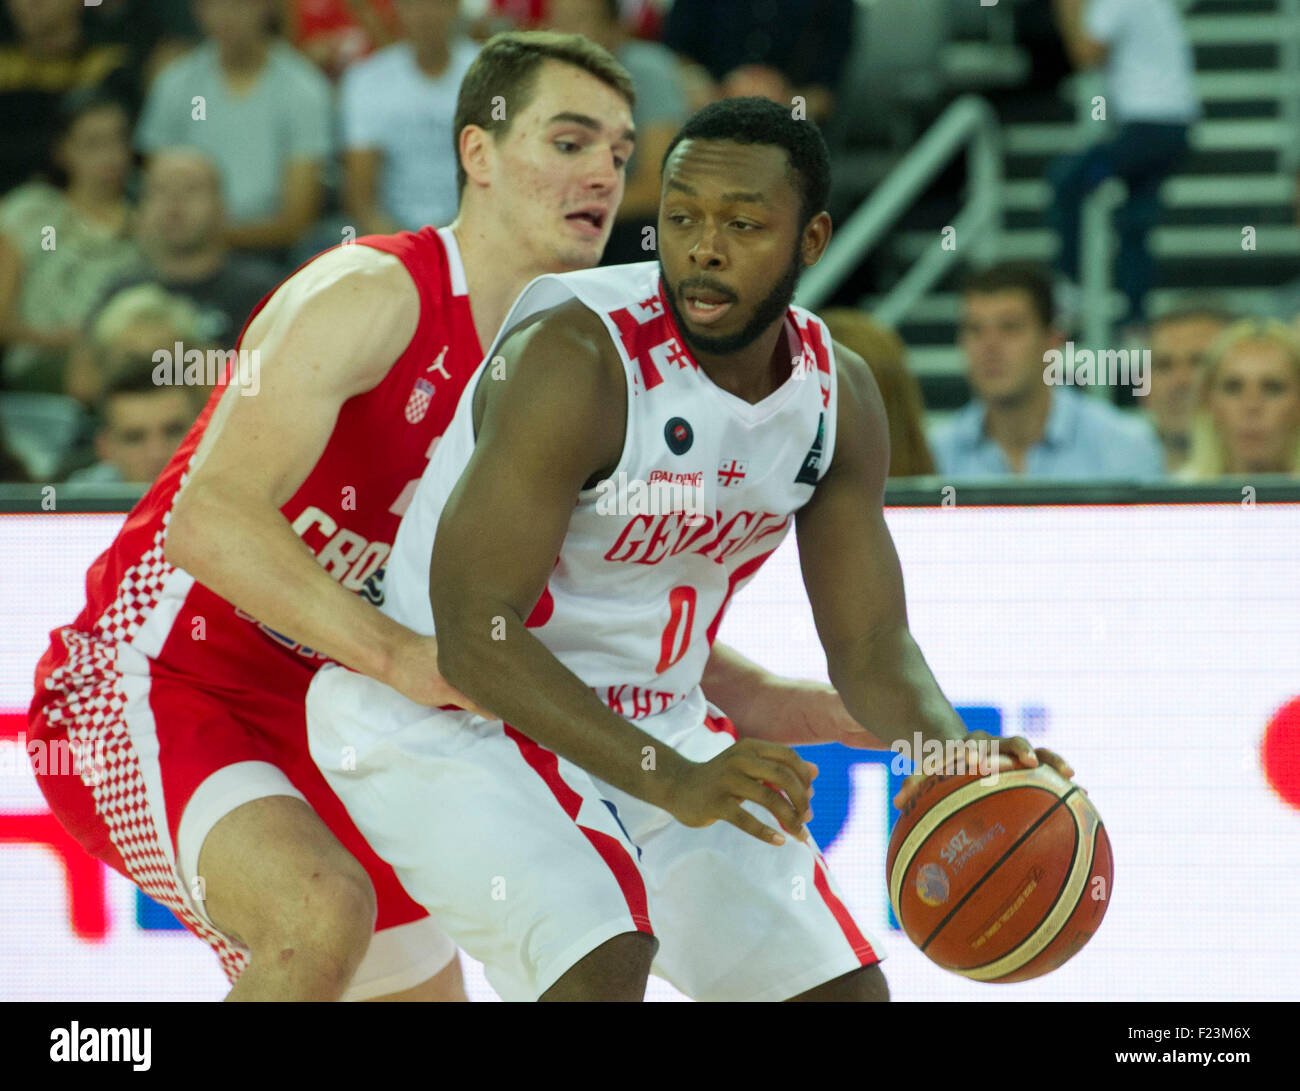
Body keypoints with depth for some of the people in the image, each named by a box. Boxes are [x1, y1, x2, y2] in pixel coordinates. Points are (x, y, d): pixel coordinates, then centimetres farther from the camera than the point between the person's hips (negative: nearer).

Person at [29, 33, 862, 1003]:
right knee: (326, 914, -34)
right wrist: (400, 654, -40)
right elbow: (209, 519, -31)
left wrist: (823, 708, -2)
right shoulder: (373, 295, -19)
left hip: (309, 723, 9)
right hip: (145, 690, -9)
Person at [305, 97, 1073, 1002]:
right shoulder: (578, 358, -26)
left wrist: (959, 759, -22)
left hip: (648, 721, 8)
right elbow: (472, 636, -30)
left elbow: (874, 655, 2)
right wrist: (672, 782, -39)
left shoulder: (839, 398, -4)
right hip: (448, 716, -7)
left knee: (842, 990, 5)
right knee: (600, 961, -31)